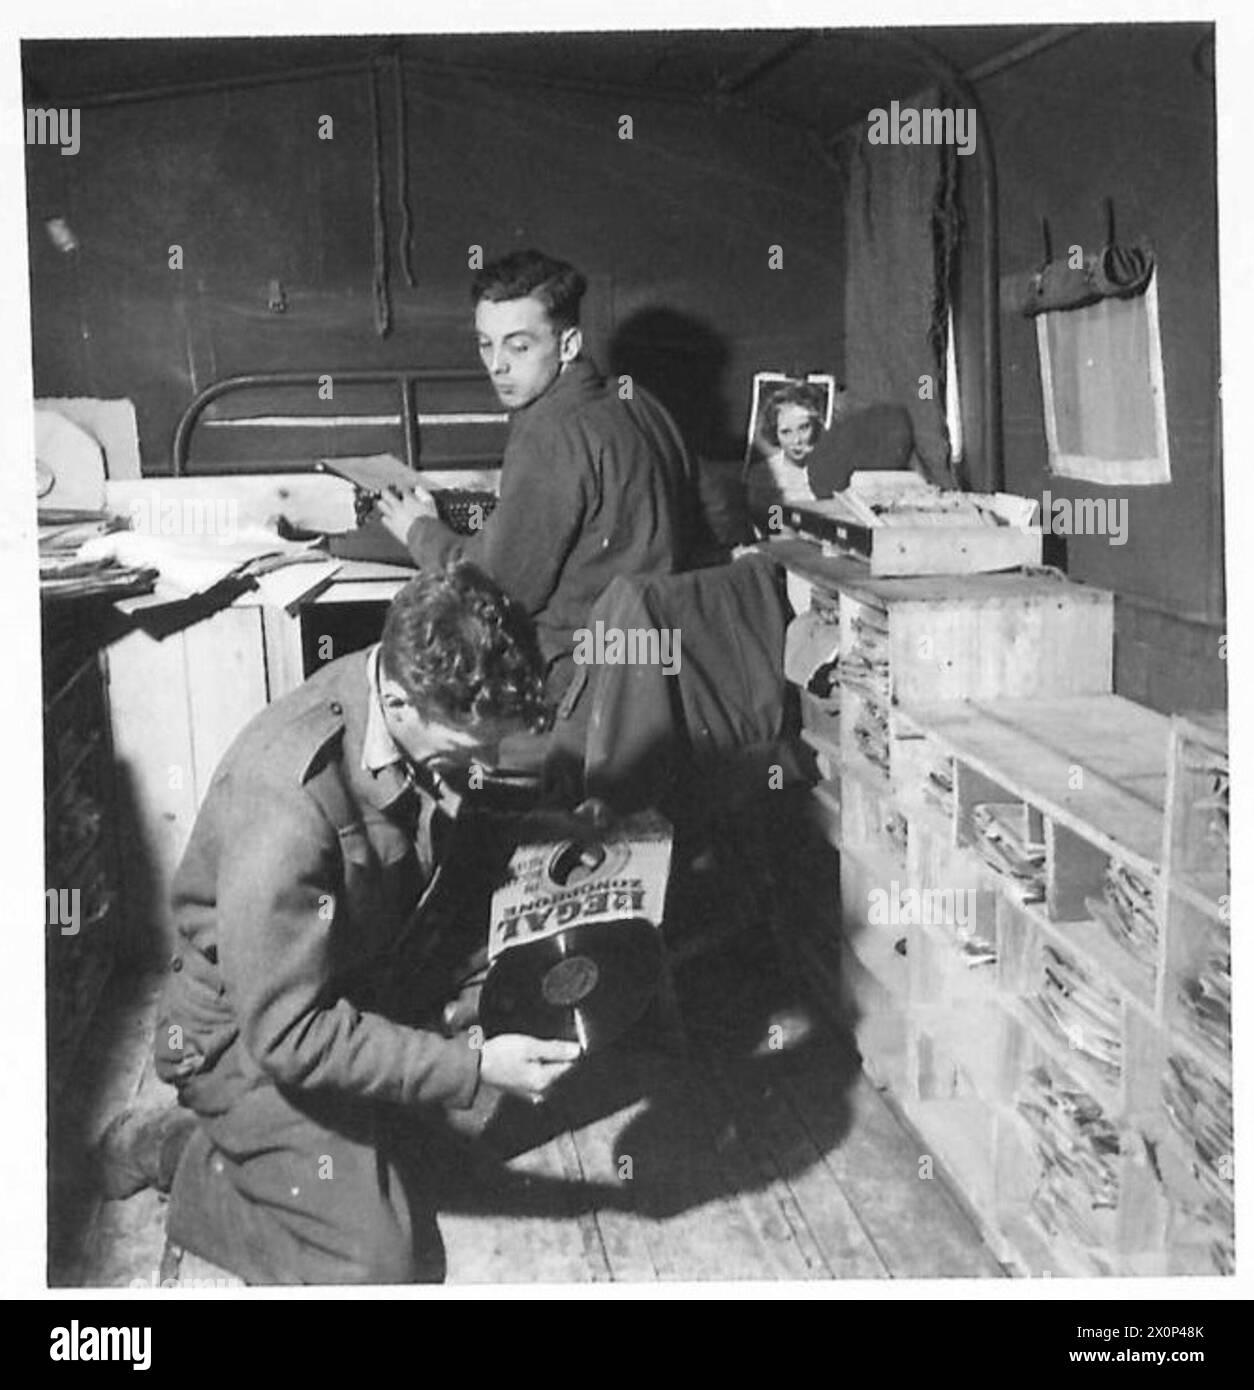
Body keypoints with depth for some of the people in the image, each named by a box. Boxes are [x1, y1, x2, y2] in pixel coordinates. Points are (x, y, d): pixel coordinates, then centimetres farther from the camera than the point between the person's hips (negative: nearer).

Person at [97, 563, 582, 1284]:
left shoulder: (440, 712, -15)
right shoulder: (284, 803, -37)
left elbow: (466, 846, 7)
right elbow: (288, 1038, -31)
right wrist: (473, 1068, -32)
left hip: (380, 986, 8)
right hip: (255, 1036, -7)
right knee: (382, 1265, -14)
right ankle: (171, 1145, 6)